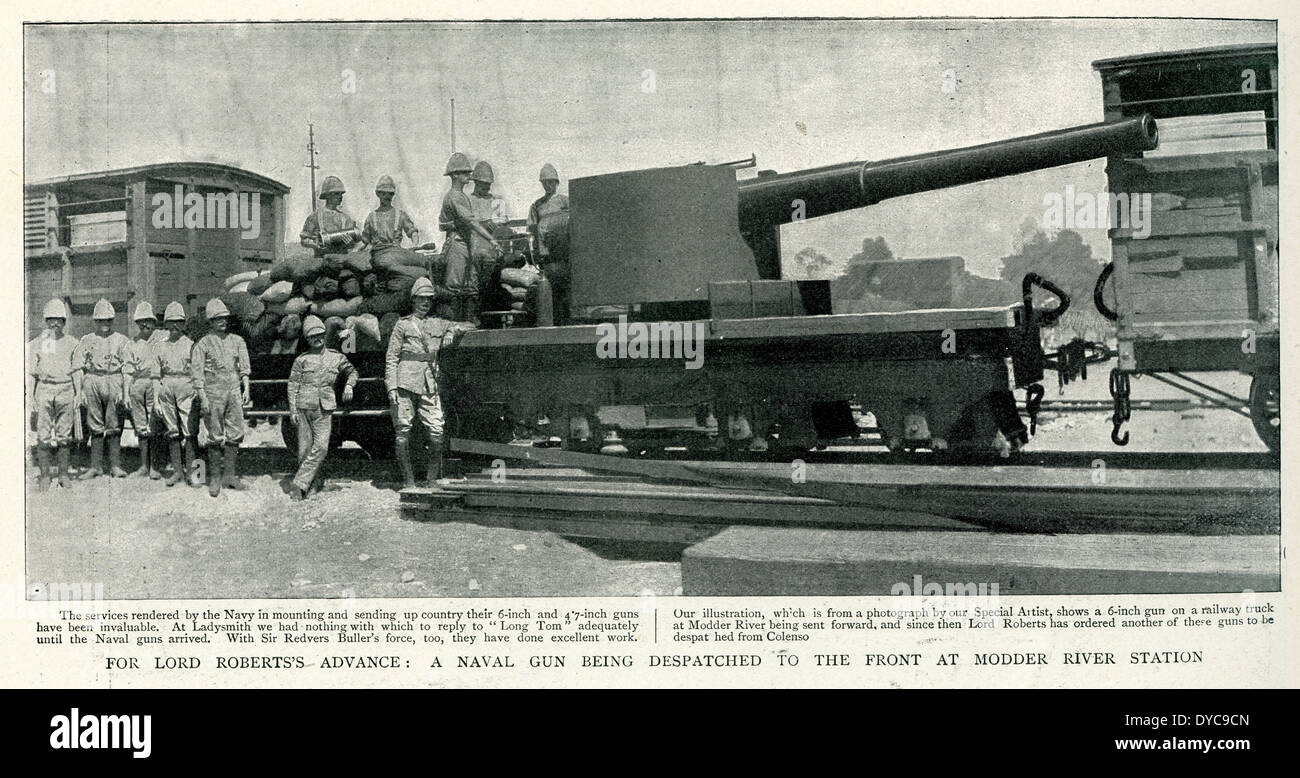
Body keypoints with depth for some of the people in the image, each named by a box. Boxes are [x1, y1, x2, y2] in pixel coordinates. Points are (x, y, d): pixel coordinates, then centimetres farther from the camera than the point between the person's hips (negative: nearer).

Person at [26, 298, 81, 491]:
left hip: (66, 391, 0)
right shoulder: (37, 344, 10)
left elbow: (77, 372, 10)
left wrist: (78, 395, 3)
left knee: (64, 435, 2)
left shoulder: (71, 343, 10)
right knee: (44, 435, -3)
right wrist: (31, 397, 2)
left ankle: (63, 474, 8)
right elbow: (31, 373, 9)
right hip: (44, 390, 0)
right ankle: (44, 476, 1)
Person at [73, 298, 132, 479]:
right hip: (92, 382, 1)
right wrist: (81, 390, -1)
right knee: (95, 428, 3)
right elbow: (77, 367, 9)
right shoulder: (86, 340, 12)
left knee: (114, 428, -2)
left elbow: (127, 369, 3)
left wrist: (126, 391, -6)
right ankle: (96, 466, 7)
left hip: (114, 382, -1)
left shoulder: (121, 340, 9)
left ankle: (115, 466, 2)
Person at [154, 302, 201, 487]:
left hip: (187, 388, -3)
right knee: (172, 434, 5)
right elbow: (156, 374, 13)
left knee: (190, 433, -7)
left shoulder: (190, 345, 6)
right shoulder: (160, 346, 13)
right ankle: (177, 470, 12)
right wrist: (156, 400, 7)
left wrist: (199, 395, -4)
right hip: (166, 388, 3)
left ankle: (191, 471, -4)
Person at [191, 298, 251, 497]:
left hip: (234, 391, 4)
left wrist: (246, 390, 4)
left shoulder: (237, 341, 12)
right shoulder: (203, 344, -1)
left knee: (235, 434, 2)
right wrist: (203, 398, -10)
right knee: (215, 437, 1)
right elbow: (196, 373, -3)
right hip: (213, 392, -4)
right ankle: (215, 477, 9)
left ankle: (229, 475, 11)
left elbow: (244, 368, 15)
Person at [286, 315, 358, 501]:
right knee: (305, 448, -2)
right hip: (304, 407, -1)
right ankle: (316, 481, 11)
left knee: (321, 446, -12)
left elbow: (352, 371, 27)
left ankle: (299, 484, -8)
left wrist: (349, 385, 7)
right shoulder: (302, 359, 6)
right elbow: (292, 385, 5)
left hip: (324, 409, 1)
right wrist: (292, 410, -3)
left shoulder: (336, 357, 11)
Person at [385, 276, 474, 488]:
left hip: (430, 386, 3)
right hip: (405, 384, -3)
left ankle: (434, 478, 6)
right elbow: (391, 358, 3)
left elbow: (464, 328, 21)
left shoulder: (438, 324, 14)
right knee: (402, 432, -1)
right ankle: (408, 480, 8)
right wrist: (391, 387, -6)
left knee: (437, 432, -6)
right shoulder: (403, 325, 5)